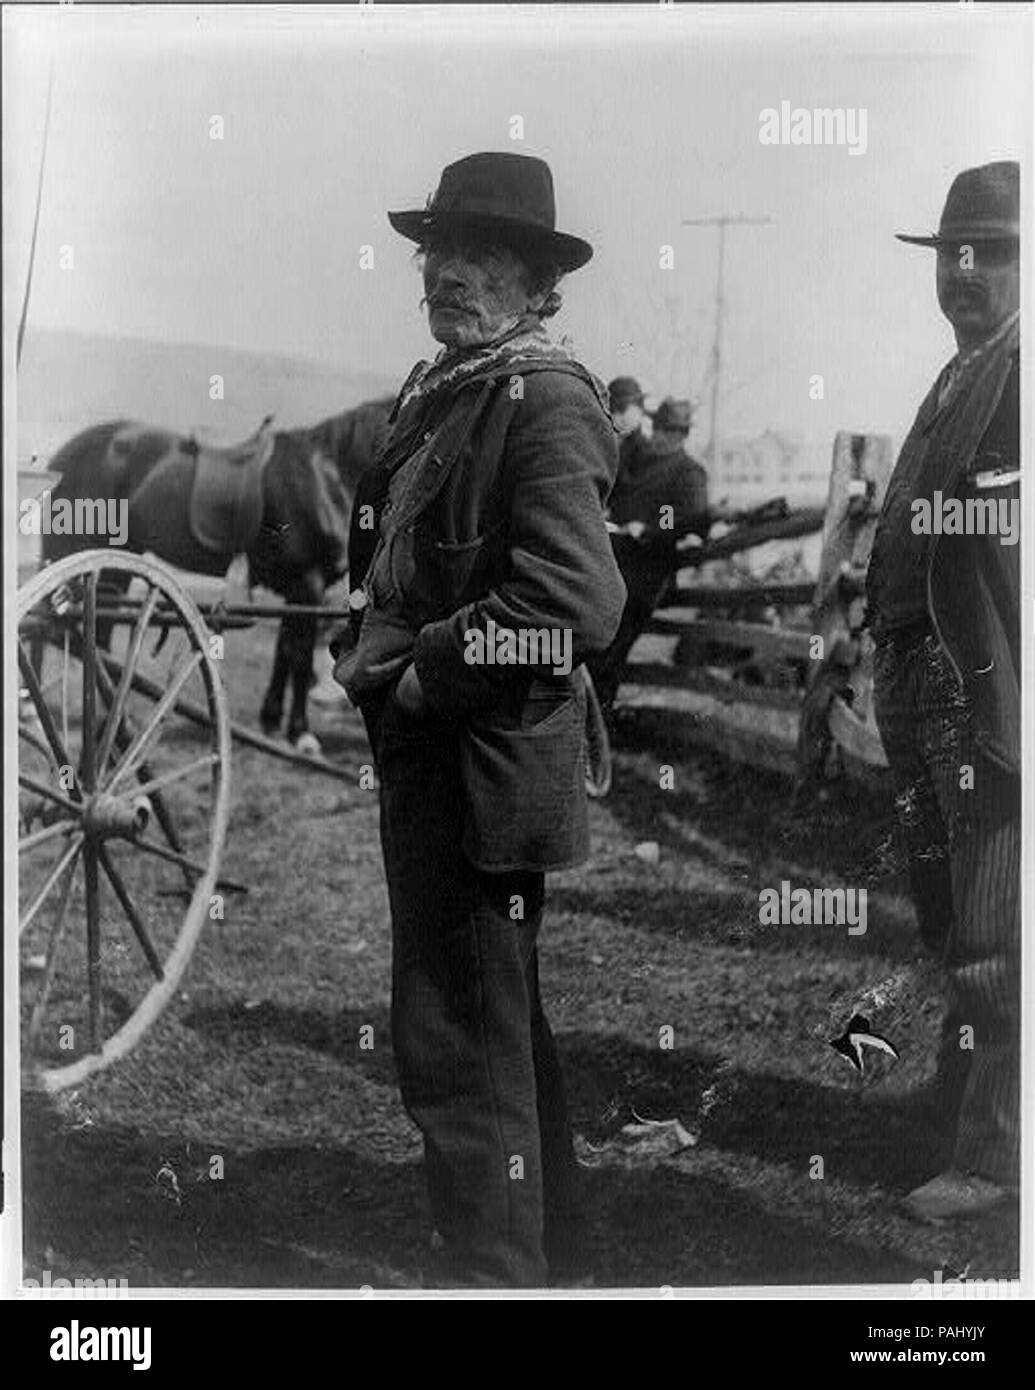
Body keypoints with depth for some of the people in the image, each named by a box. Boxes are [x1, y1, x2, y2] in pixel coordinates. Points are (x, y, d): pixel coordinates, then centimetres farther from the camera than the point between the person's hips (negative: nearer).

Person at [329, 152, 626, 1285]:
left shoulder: (545, 401, -14)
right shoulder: (433, 394, 14)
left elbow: (578, 604, -26)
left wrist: (424, 674, -17)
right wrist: (362, 651, 9)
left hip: (483, 764, -10)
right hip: (421, 754, 10)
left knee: (459, 1046, -4)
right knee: (501, 1030, 21)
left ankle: (493, 1268, 8)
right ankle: (542, 1248, 36)